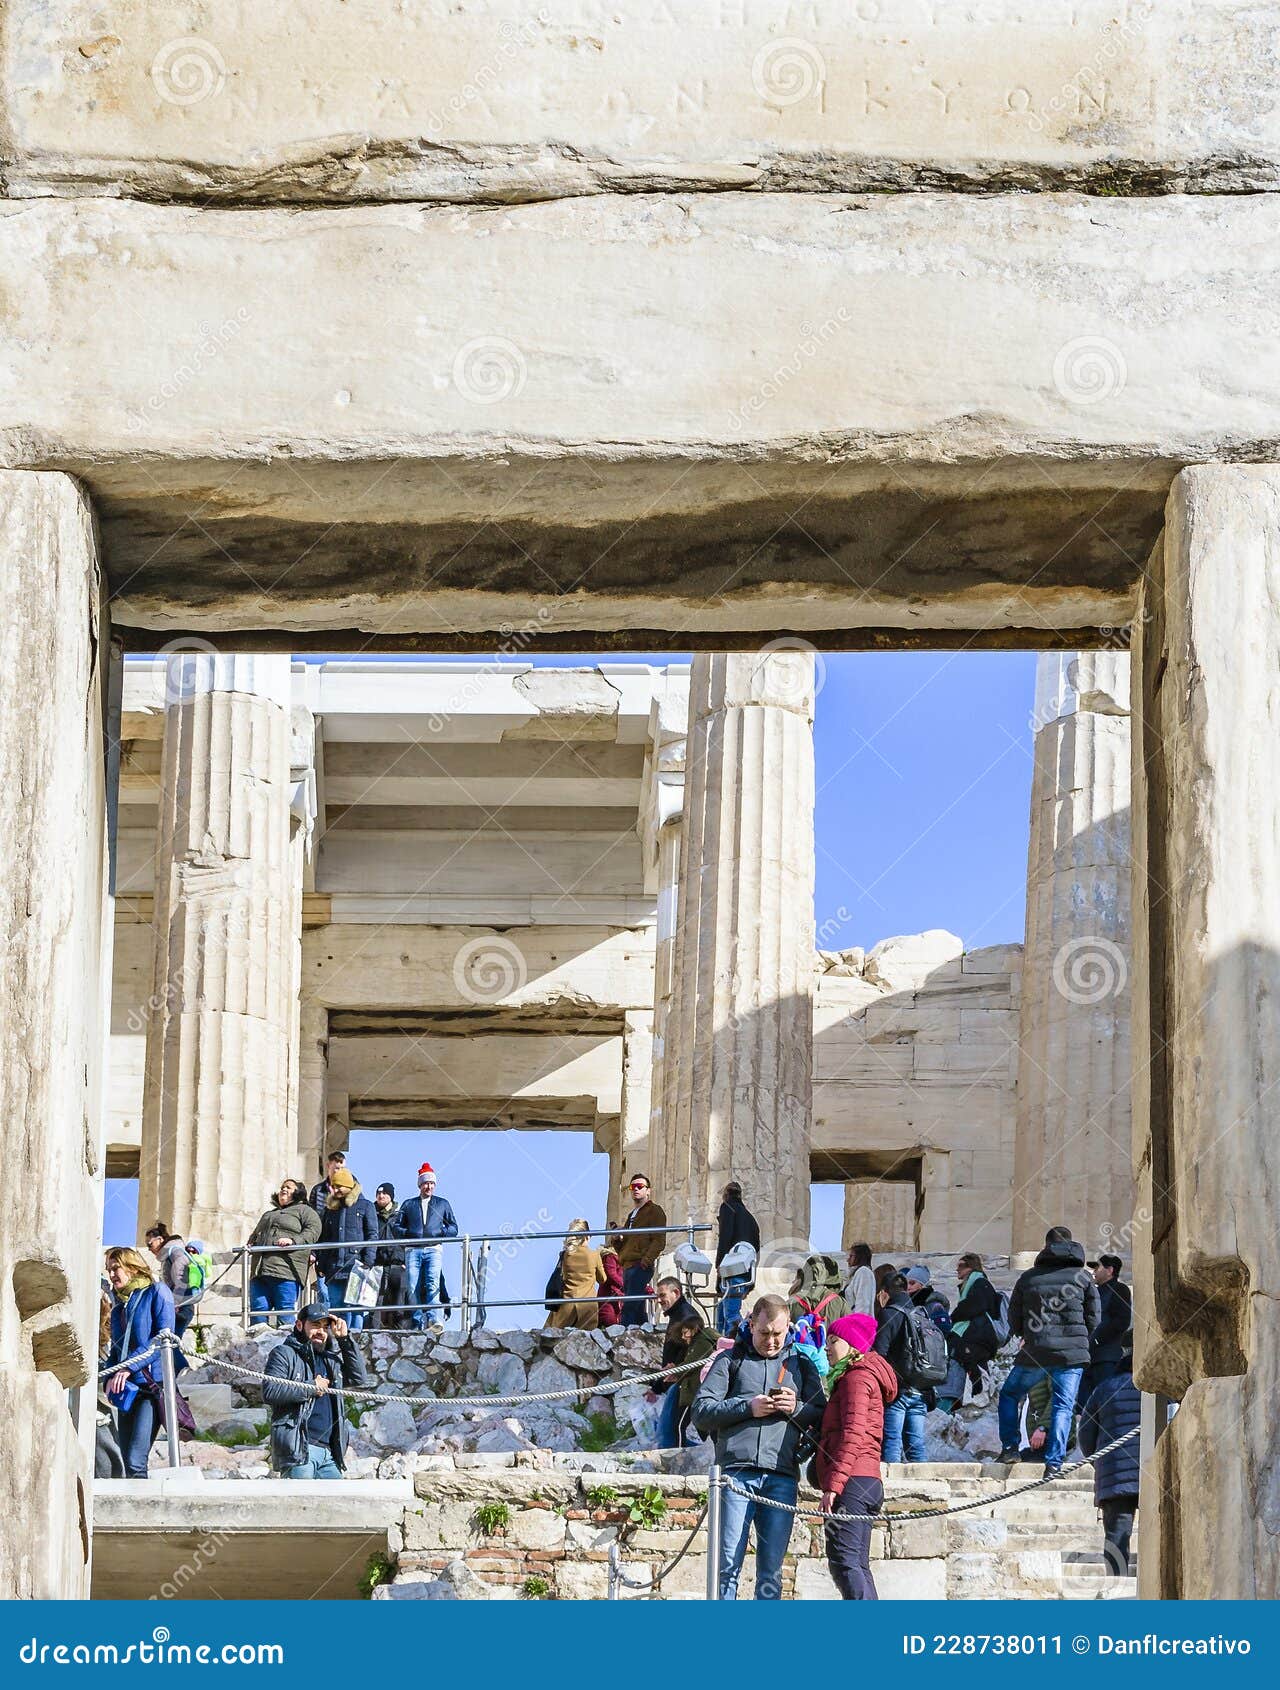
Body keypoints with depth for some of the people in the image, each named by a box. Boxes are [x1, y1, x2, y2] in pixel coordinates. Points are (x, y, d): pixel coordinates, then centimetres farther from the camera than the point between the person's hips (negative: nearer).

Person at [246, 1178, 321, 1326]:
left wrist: (293, 1240, -18)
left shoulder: (304, 1210, 13)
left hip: (286, 1271, -6)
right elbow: (255, 1235, 41)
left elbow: (313, 1231, -3)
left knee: (285, 1310, -11)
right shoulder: (268, 1214, 36)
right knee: (258, 1307, -6)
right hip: (260, 1270, 6)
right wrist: (250, 1245, 17)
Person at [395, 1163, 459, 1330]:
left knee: (432, 1284, -20)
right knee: (412, 1287, -9)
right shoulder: (408, 1204, 21)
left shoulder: (442, 1203, 20)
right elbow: (397, 1226, 15)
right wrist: (408, 1233, -5)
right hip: (413, 1250, 1)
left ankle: (431, 1319, -29)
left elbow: (453, 1228, 17)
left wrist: (442, 1232, -4)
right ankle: (417, 1322, -5)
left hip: (434, 1249, -1)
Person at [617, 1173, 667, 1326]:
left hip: (641, 1266, -9)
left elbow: (659, 1241, -9)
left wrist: (646, 1260, -20)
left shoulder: (654, 1211, 1)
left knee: (629, 1307, -19)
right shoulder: (632, 1215, 28)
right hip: (627, 1266, 9)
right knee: (638, 1308, 8)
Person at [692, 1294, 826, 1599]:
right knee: (728, 1564, -6)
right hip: (737, 1472, -2)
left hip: (782, 1475, 2)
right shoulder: (730, 1360, 13)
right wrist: (748, 1407, -9)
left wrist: (796, 1408, -5)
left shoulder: (801, 1364, 20)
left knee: (771, 1569, 2)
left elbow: (823, 1415, 15)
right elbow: (700, 1412, 4)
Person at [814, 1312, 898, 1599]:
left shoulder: (857, 1376, -4)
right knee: (857, 1565, 7)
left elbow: (852, 1433, -16)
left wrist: (833, 1482, -21)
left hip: (852, 1480, -10)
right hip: (867, 1482, 10)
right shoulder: (864, 1375, 27)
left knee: (843, 1560, -18)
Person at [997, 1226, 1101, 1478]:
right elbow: (1093, 1320, 7)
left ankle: (1009, 1447, 12)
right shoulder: (1082, 1276, 4)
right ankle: (1054, 1461, -8)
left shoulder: (1028, 1278, 6)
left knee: (1009, 1394, 20)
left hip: (1035, 1352, 1)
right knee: (1063, 1407, 2)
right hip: (1072, 1353, -1)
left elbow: (1014, 1322, 11)